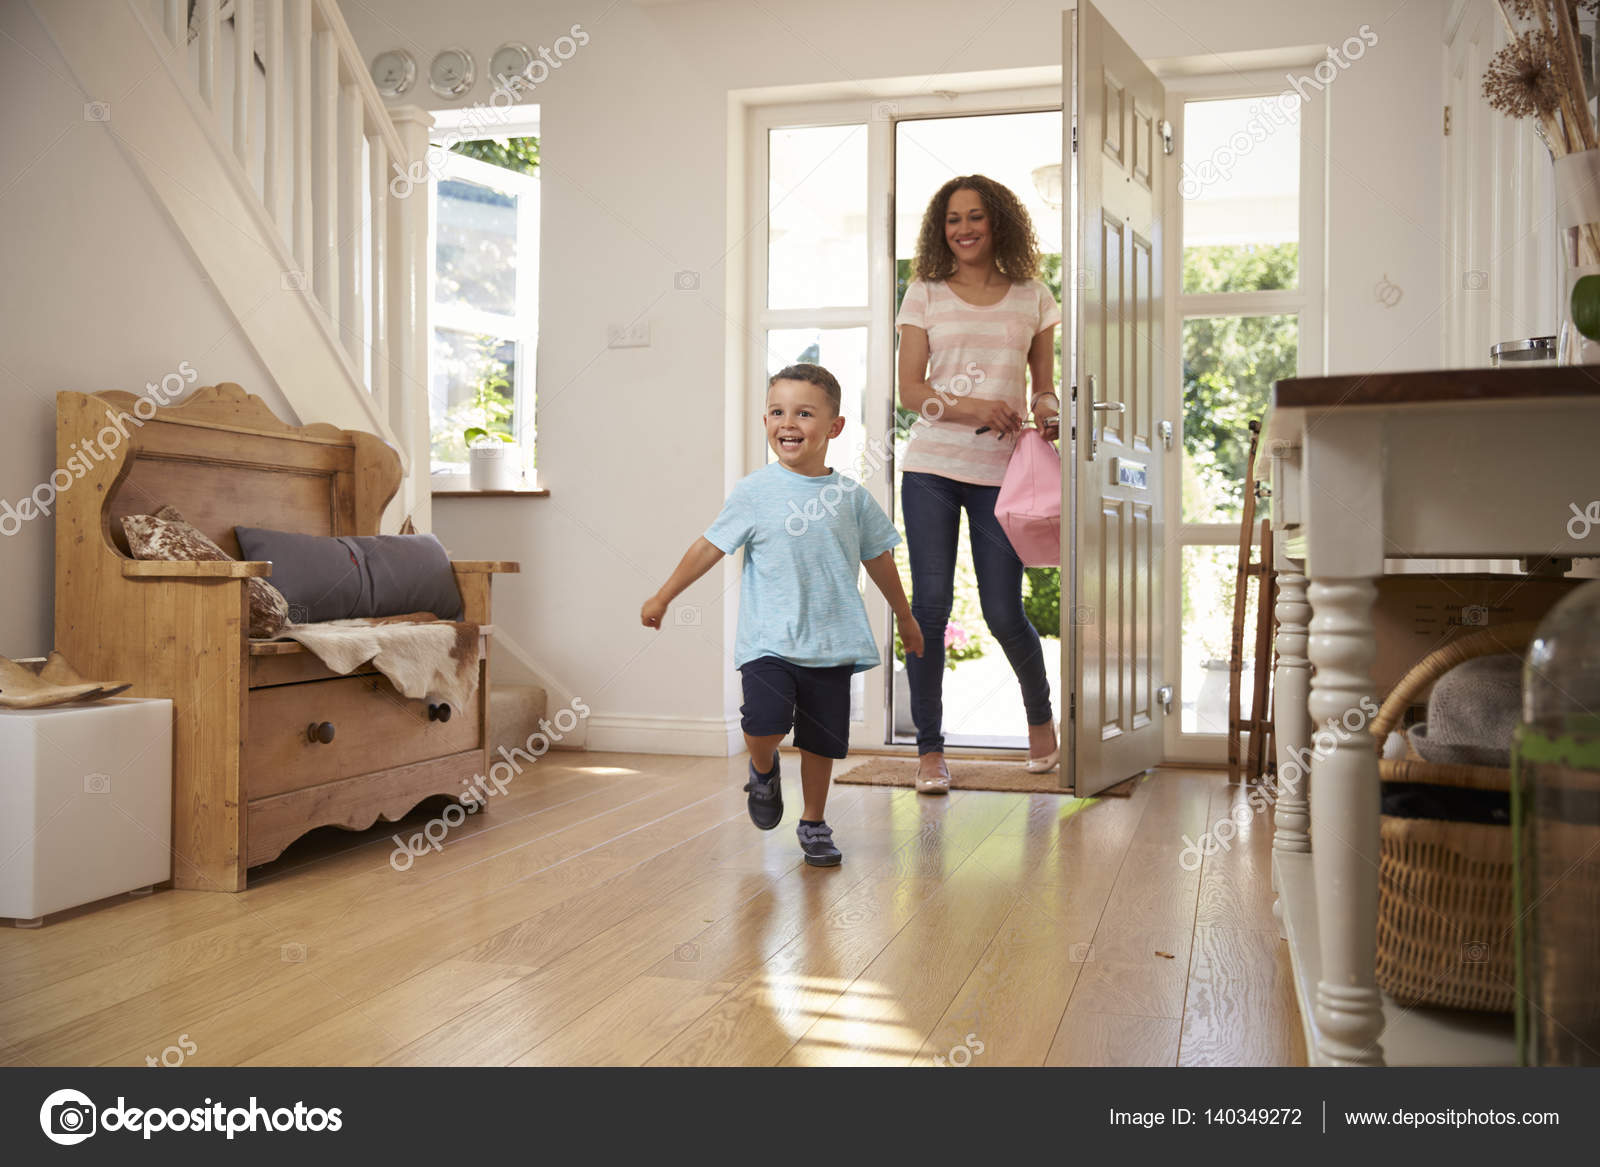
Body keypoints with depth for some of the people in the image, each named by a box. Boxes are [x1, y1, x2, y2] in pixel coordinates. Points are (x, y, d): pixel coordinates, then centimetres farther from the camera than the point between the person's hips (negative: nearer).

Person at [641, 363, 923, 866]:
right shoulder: (754, 492, -4)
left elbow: (879, 559, 16)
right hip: (768, 640, -2)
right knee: (764, 723, -20)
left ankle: (814, 824, 31)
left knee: (822, 739, 8)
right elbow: (709, 547, 4)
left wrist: (905, 616, 25)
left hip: (831, 644, 2)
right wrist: (662, 597, 8)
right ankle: (763, 770, 15)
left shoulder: (852, 497, 3)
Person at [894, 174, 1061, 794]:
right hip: (931, 468, 0)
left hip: (1000, 470, 0)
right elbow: (910, 388, 1)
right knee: (930, 605, -4)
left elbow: (1044, 383, 14)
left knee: (1004, 614, -1)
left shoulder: (1032, 297, 11)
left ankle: (1040, 715, 29)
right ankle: (930, 749, 8)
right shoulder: (924, 295, 8)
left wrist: (1047, 410, -10)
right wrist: (969, 406, -16)